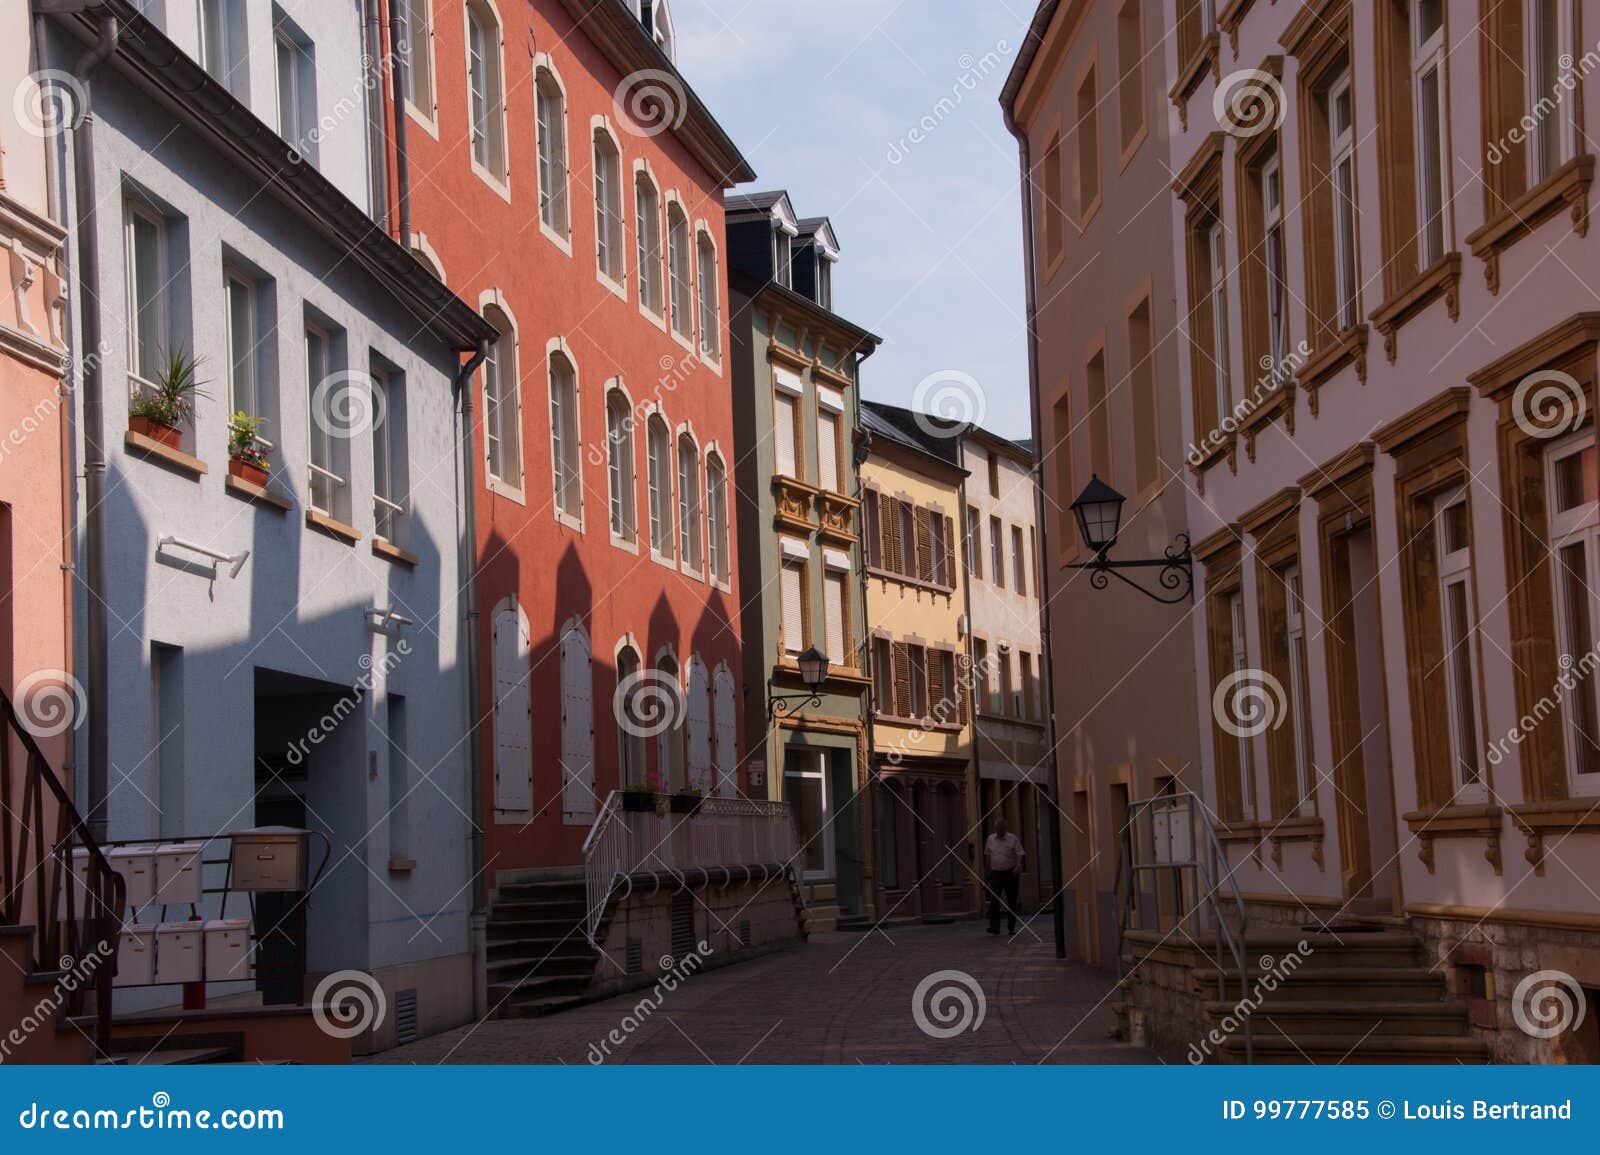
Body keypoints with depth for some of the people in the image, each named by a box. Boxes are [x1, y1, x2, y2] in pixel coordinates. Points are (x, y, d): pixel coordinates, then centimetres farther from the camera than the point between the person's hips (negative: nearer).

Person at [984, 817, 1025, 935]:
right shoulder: (990, 839, 8)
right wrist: (990, 870, 17)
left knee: (1011, 902, 4)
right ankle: (994, 927, -14)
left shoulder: (1013, 839, -3)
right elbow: (988, 855, 19)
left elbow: (1020, 854, -10)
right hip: (996, 873, 2)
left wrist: (1018, 866, -27)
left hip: (1010, 873, -2)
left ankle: (1012, 928, 13)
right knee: (993, 901, -12)